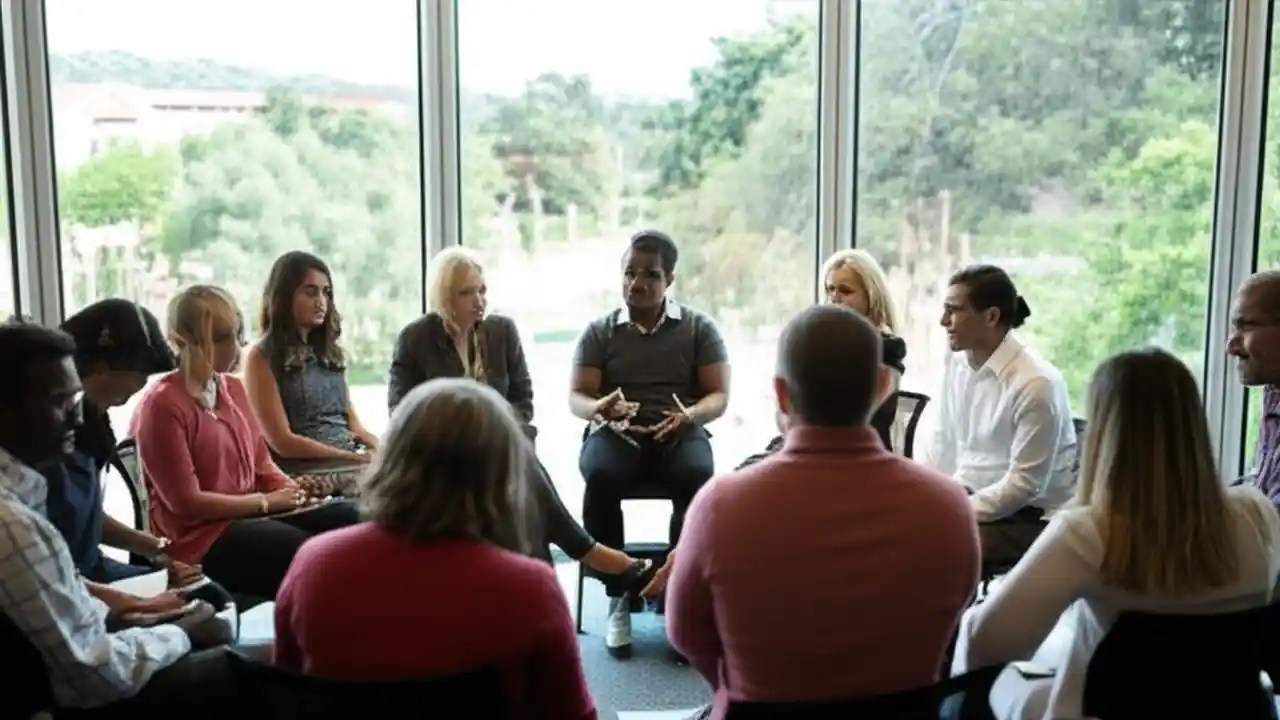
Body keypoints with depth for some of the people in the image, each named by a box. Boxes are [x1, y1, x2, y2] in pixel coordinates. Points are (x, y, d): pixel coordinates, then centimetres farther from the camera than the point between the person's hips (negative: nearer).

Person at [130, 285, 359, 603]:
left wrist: (290, 487, -5)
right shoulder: (163, 405, -14)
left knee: (350, 518, -11)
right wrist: (266, 501, -12)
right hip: (199, 535, -8)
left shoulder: (233, 388, 10)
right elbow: (186, 502, -15)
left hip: (250, 515, 8)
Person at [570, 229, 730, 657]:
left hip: (679, 434, 0)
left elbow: (719, 396, 3)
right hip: (616, 435, 1)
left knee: (697, 477, -36)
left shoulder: (699, 328, 9)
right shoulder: (598, 332, 11)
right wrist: (598, 408, -22)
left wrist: (690, 415, -22)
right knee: (600, 476, -34)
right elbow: (576, 398, 4)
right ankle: (617, 596, -22)